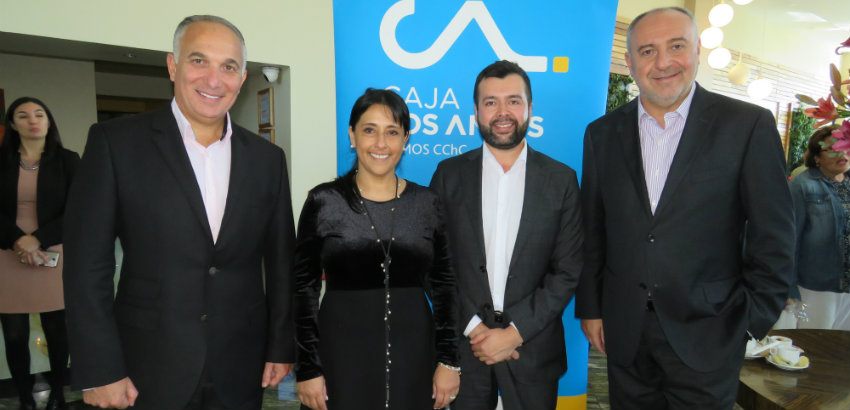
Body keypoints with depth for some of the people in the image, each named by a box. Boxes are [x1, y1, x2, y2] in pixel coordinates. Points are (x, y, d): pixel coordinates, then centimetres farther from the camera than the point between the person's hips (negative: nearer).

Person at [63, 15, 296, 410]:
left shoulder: (267, 157, 2)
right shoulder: (115, 142, -6)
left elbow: (280, 262, 5)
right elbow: (88, 263, -7)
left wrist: (281, 347, 5)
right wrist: (99, 370, -8)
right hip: (148, 372, -2)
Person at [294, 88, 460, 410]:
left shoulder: (426, 203, 0)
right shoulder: (323, 201, -5)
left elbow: (443, 286, 4)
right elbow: (304, 290, -2)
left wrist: (448, 361, 1)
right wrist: (308, 369, -4)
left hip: (412, 354, 2)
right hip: (342, 353, -1)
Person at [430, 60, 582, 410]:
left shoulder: (561, 179, -2)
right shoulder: (449, 174, -1)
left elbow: (567, 271, -3)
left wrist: (515, 332, -10)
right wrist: (473, 326, -9)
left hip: (532, 346, 0)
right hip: (463, 343, 1)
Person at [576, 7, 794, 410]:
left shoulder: (749, 125, -5)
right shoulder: (603, 133, 3)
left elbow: (773, 238, -3)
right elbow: (592, 230, 6)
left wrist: (756, 323, -4)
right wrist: (589, 308, 5)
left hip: (707, 335, -2)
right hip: (624, 331, 3)